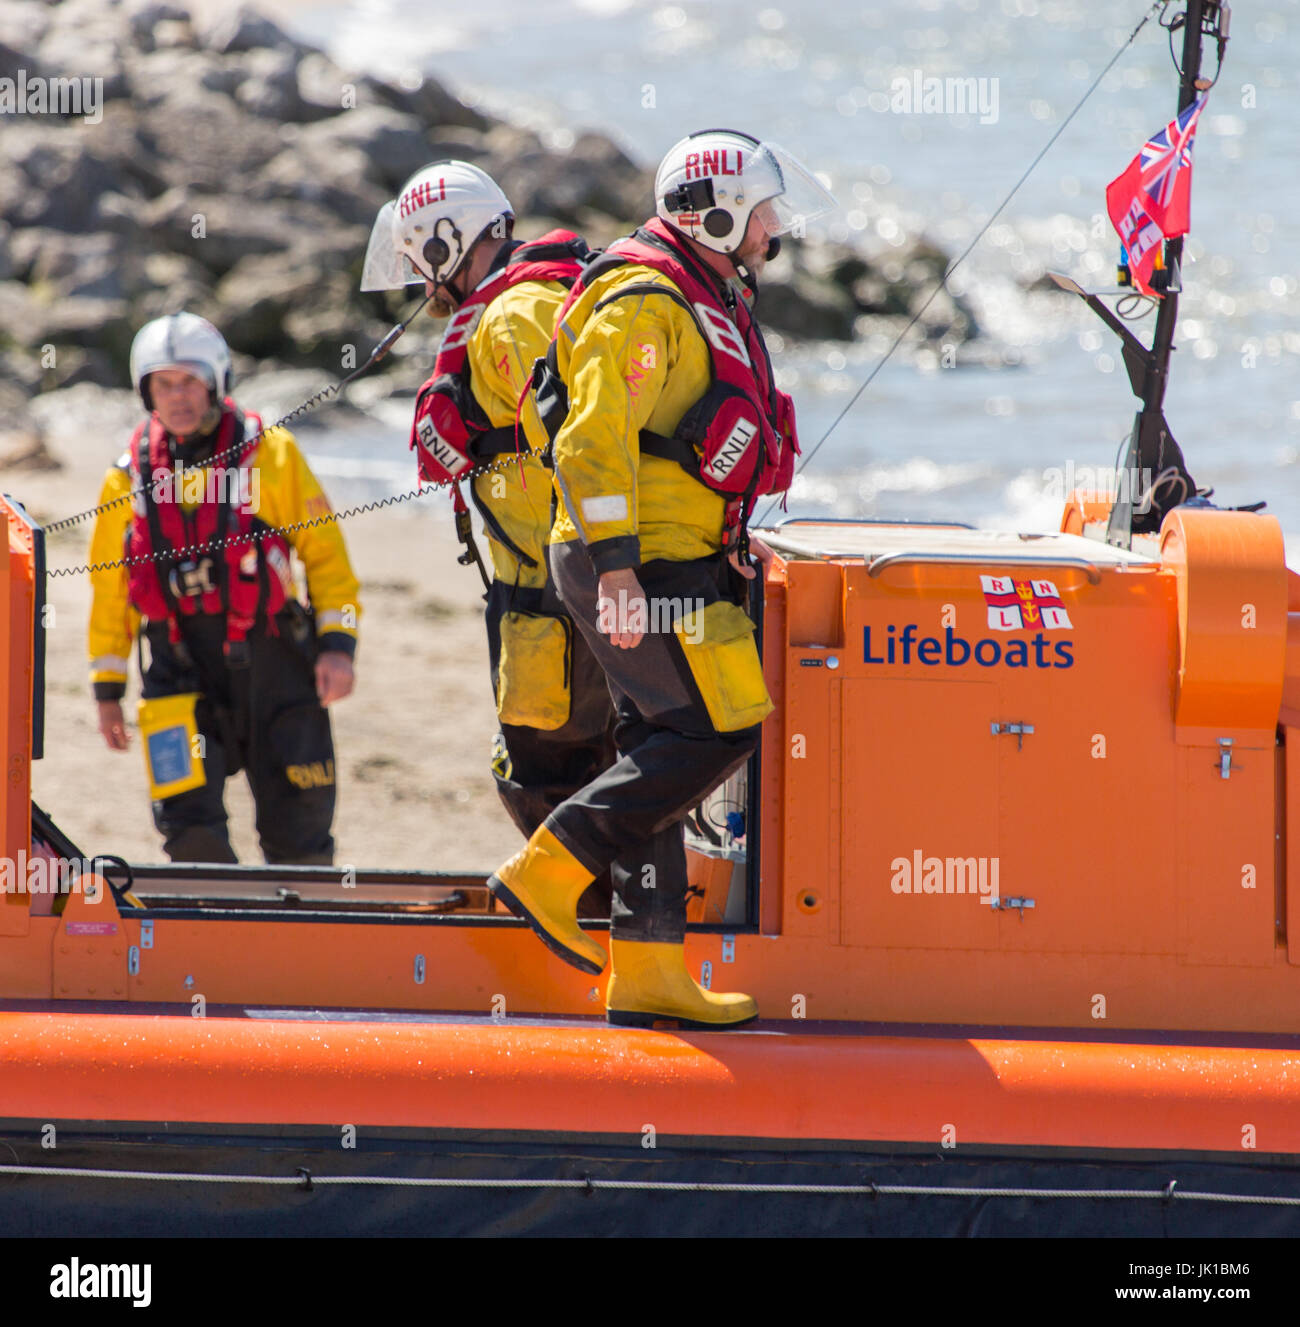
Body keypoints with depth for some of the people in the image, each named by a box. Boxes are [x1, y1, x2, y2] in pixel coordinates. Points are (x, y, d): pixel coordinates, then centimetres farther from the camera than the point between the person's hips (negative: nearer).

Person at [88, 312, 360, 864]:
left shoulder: (270, 453, 2)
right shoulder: (128, 480, 9)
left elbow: (324, 550, 5)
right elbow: (109, 591, 18)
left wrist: (337, 643, -5)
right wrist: (107, 687, 17)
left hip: (270, 666, -1)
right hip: (180, 669, 1)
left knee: (298, 826, 2)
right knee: (191, 827, -13)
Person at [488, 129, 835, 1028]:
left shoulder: (707, 304, 19)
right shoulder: (645, 305, -14)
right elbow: (593, 441, -22)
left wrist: (727, 551, 26)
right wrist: (617, 567, -26)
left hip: (672, 563, 10)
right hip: (638, 562, -10)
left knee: (662, 750, 8)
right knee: (719, 730, -13)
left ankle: (648, 966, 9)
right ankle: (549, 870, -10)